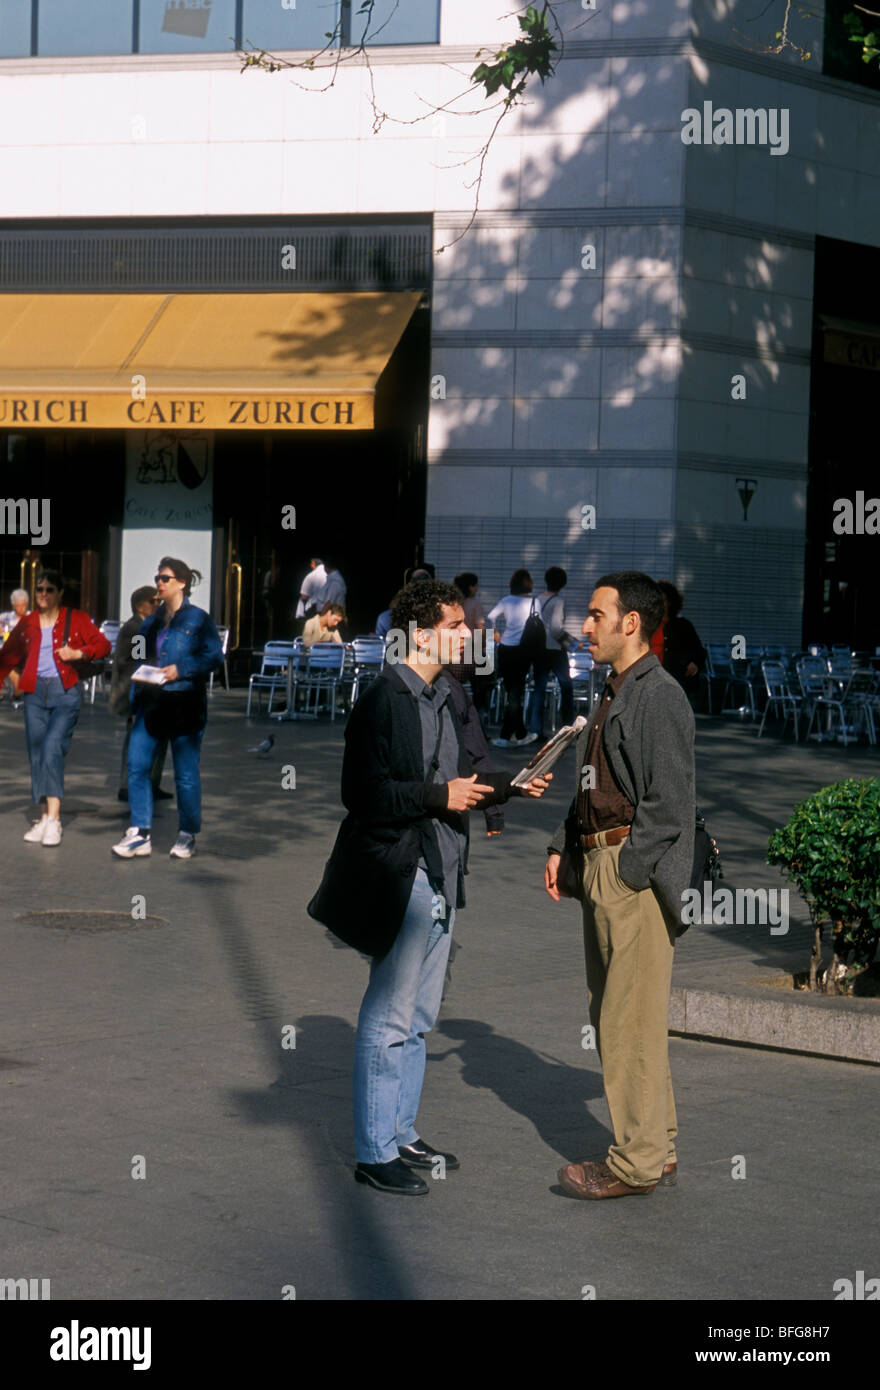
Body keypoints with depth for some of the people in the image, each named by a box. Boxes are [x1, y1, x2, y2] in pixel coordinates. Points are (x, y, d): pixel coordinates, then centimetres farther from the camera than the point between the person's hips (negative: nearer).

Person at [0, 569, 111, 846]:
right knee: (37, 753, 4)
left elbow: (103, 645, -1)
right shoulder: (26, 623, 13)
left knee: (53, 748, -17)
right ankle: (44, 817, 12)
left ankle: (54, 819, -20)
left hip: (65, 691, -4)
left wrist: (78, 653, -14)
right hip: (35, 692, 4)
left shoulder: (76, 619, 3)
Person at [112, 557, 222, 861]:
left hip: (185, 705, -6)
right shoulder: (152, 623, 15)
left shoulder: (198, 619, -3)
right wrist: (136, 703, 13)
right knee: (137, 766, -3)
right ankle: (140, 834, 2)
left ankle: (187, 836, 15)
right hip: (152, 704, 6)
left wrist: (181, 669, -17)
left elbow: (215, 656, -7)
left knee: (185, 774, 2)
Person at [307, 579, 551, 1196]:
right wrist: (438, 795, -20)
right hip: (401, 877, -9)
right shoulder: (385, 699, -14)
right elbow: (364, 792, -19)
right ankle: (375, 1152, 5)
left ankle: (403, 1134, 27)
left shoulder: (443, 697, 14)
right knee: (389, 1020, -3)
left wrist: (510, 786, 7)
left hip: (443, 875, 9)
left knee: (419, 1018, 16)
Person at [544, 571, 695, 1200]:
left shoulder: (660, 695, -12)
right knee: (611, 1014, 14)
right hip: (601, 865, 10)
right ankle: (658, 1147, 22)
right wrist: (561, 847, 15)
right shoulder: (614, 696, 19)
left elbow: (669, 801, -17)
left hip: (638, 870, -10)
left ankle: (637, 1162, -1)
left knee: (630, 1019, -7)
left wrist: (628, 875, -18)